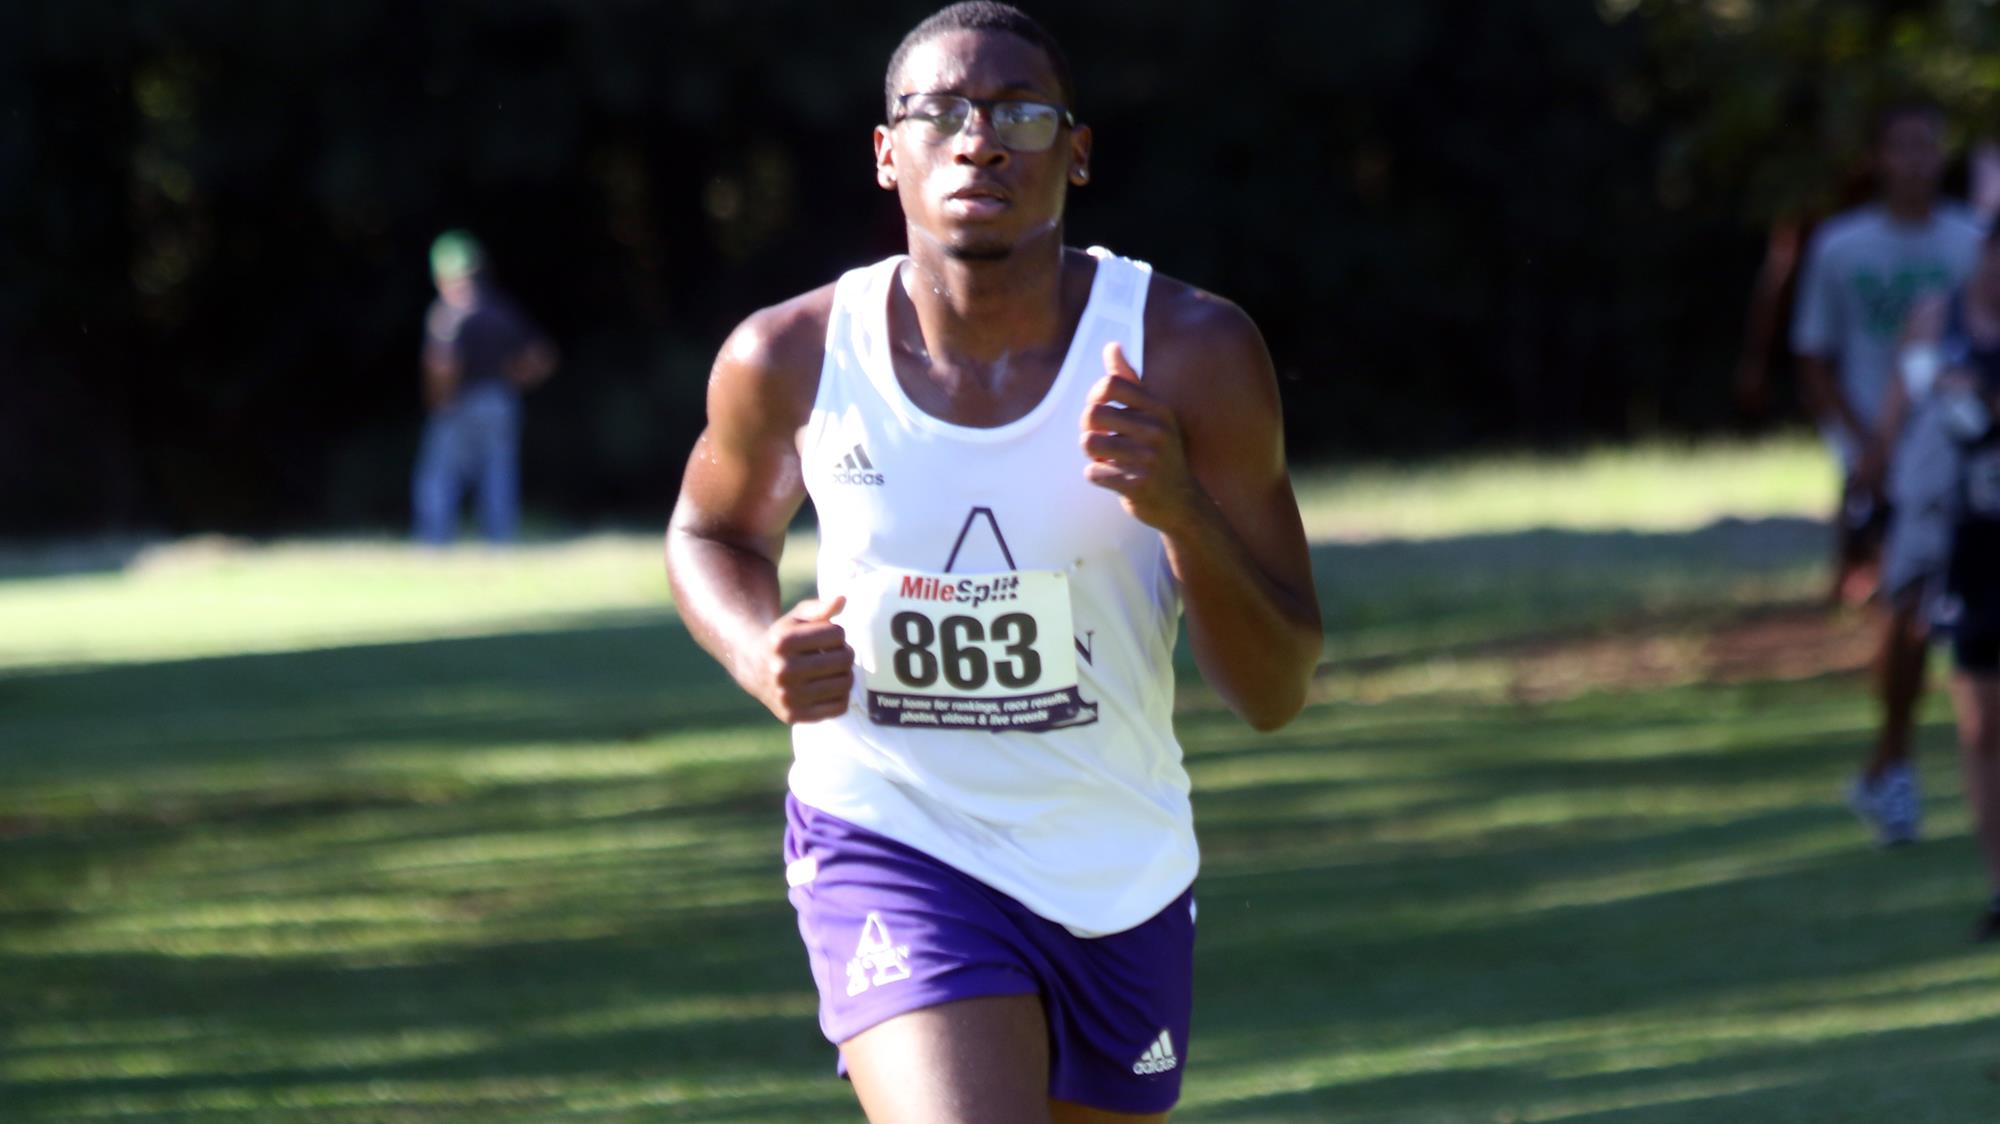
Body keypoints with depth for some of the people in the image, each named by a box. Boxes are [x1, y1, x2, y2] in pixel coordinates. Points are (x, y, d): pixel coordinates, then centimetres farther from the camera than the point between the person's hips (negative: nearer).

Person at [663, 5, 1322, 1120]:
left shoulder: (1190, 353, -12)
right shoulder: (791, 358, -11)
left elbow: (1278, 693, -9)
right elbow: (714, 534, 13)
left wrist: (1180, 512, -27)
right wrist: (761, 658, -10)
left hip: (1122, 880, 3)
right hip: (892, 850, -2)